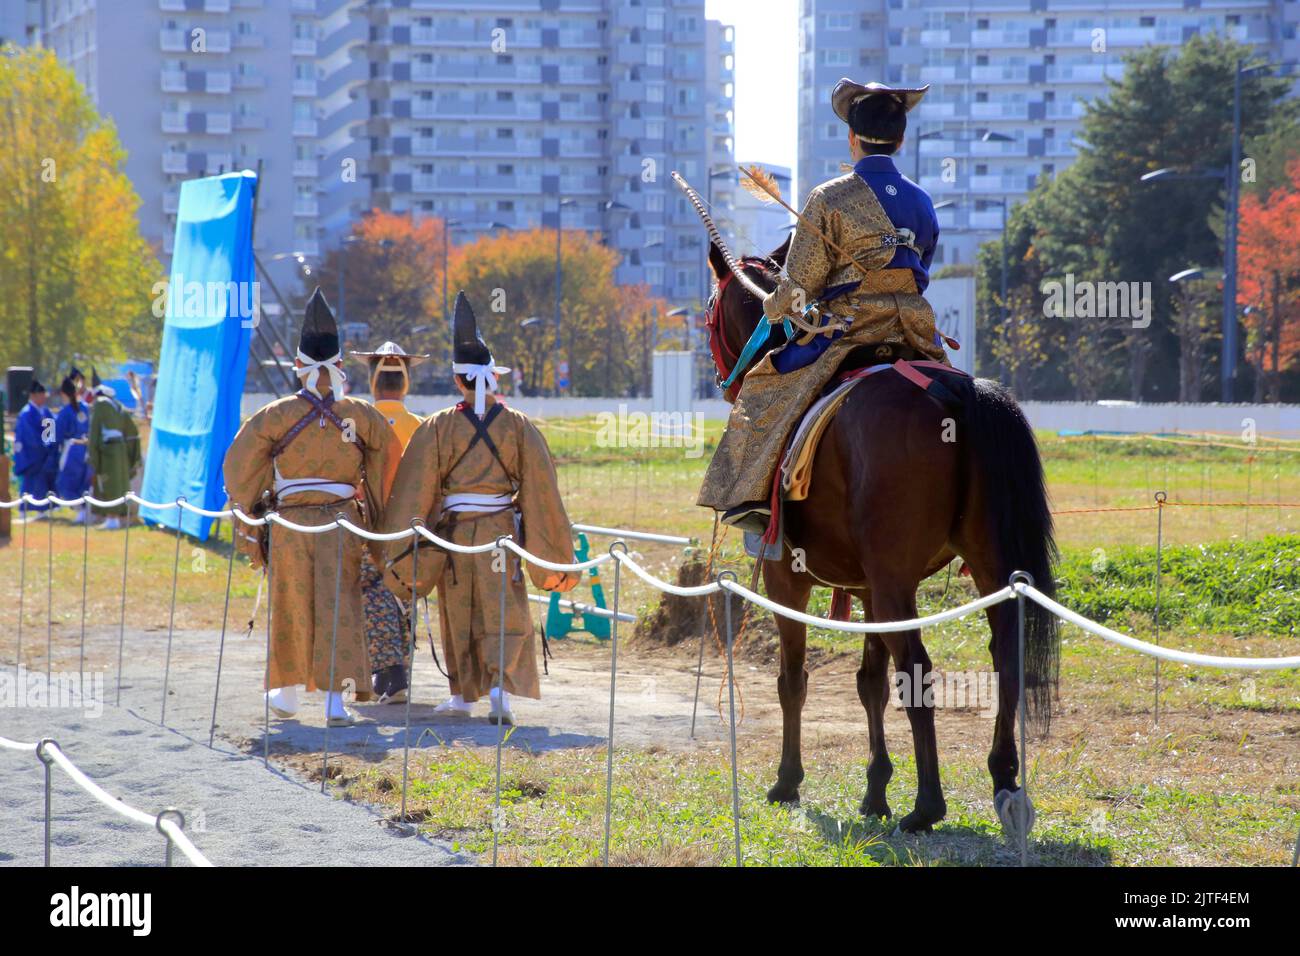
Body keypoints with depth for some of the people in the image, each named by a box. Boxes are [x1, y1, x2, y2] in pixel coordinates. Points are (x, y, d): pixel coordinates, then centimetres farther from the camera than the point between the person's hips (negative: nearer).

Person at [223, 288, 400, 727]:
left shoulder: (274, 416, -3)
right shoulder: (362, 415, 0)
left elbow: (240, 466, -2)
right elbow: (387, 460, 5)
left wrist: (247, 524, 7)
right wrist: (375, 518, 13)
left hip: (289, 522, 0)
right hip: (343, 522, 0)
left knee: (290, 606, 15)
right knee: (339, 607, 2)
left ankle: (286, 692, 27)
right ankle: (335, 698, -7)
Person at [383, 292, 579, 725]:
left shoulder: (437, 428, -4)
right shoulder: (518, 425, -3)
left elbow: (415, 491, -4)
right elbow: (541, 489, -2)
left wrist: (404, 558, 0)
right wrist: (553, 553, 5)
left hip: (454, 530, 0)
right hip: (502, 531, 0)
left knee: (458, 616, 16)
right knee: (504, 616, 3)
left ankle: (463, 693, 25)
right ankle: (501, 685, -18)